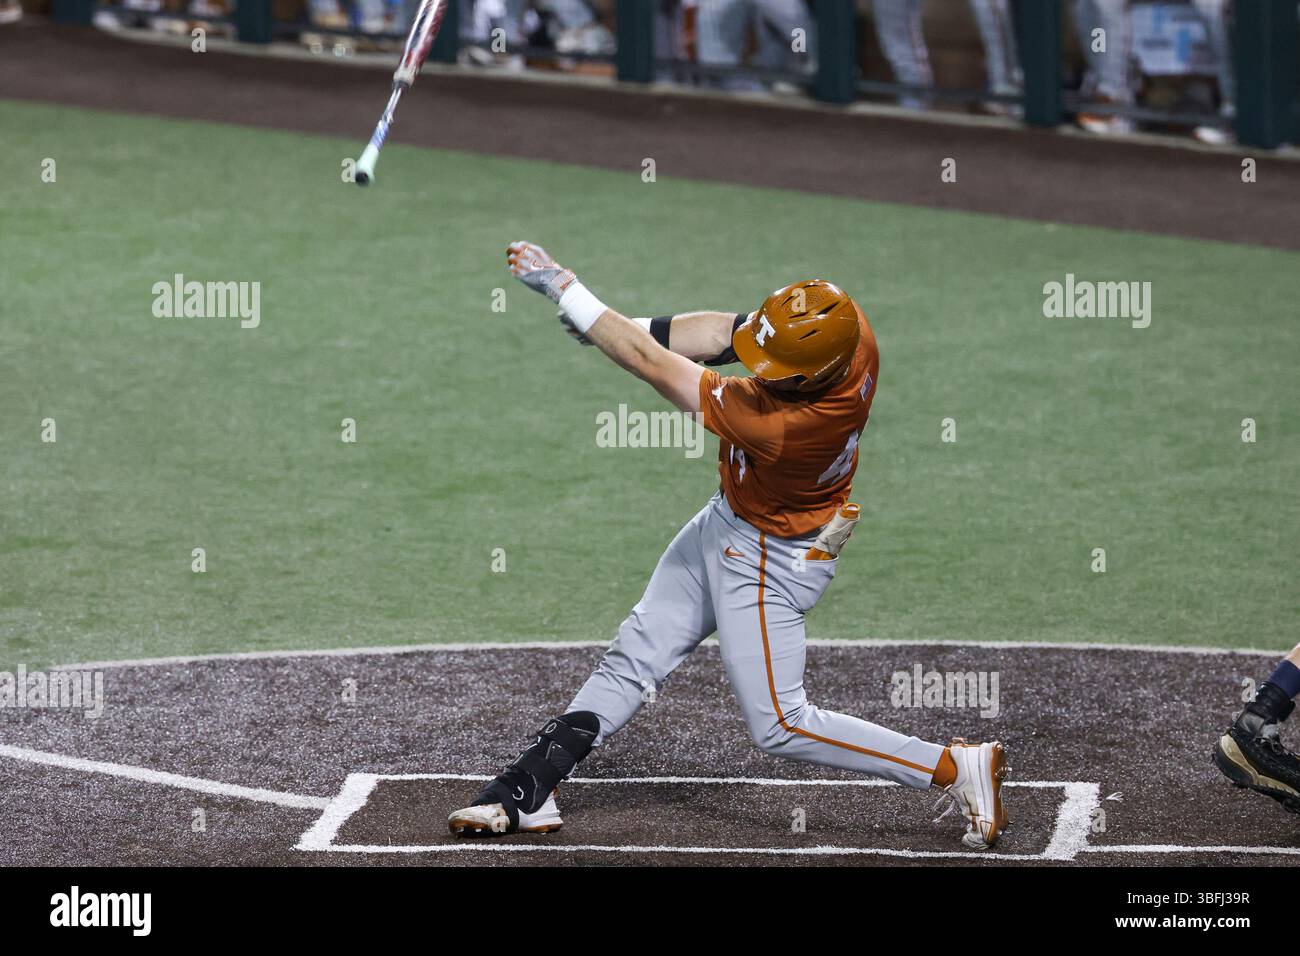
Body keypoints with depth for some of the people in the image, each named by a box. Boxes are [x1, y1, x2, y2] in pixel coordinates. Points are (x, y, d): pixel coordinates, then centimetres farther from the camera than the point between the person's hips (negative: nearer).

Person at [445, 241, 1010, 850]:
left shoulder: (784, 429, -41)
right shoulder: (845, 329, -23)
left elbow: (652, 366, -35)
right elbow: (725, 331, -6)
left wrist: (565, 290, -28)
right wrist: (637, 329, -17)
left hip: (770, 560, -9)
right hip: (725, 524, 9)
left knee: (780, 727, 0)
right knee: (634, 659, 11)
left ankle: (956, 768, 6)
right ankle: (528, 792, 17)